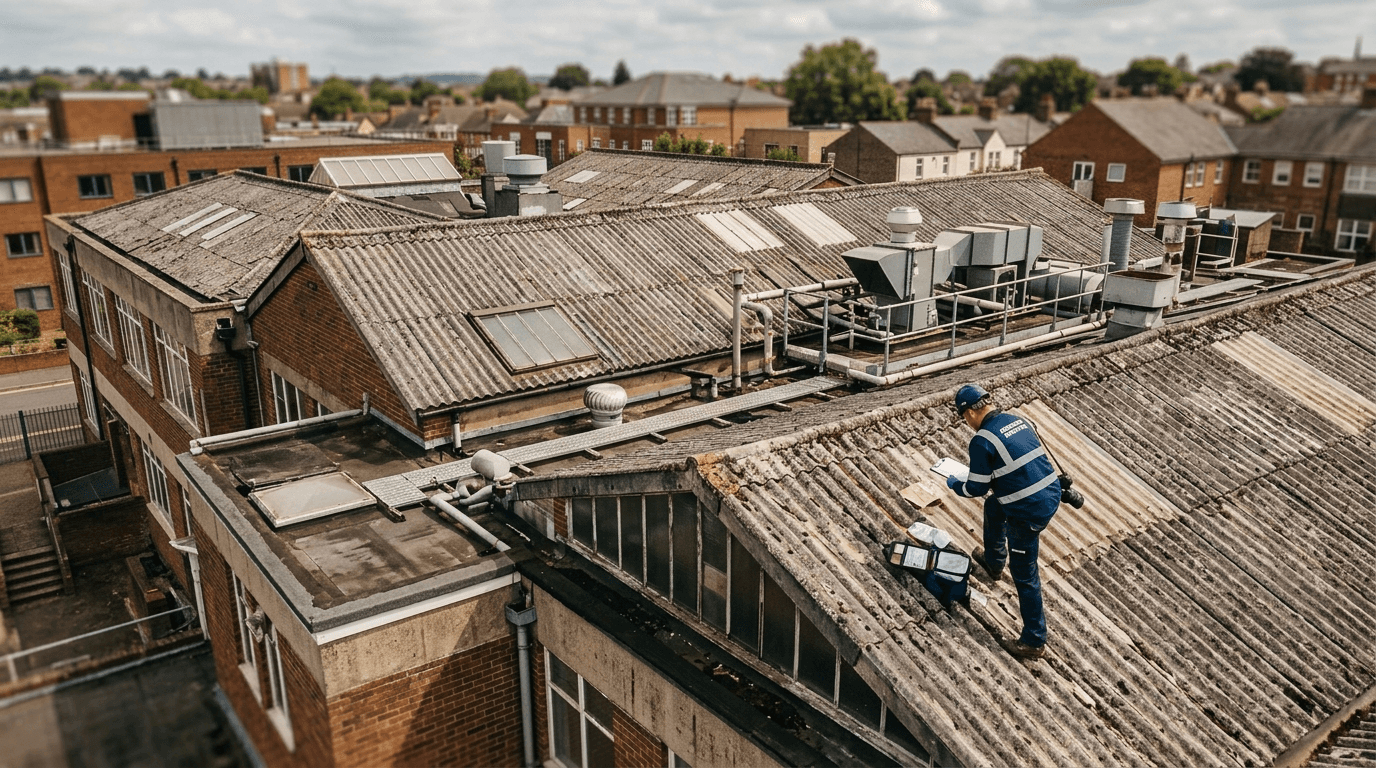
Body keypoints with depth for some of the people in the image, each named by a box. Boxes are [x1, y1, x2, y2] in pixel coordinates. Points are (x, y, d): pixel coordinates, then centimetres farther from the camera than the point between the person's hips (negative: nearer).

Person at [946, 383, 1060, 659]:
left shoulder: (982, 441, -16)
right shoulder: (1017, 420, 8)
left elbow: (976, 488, -8)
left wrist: (954, 484, 11)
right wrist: (990, 474, 29)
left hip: (1028, 512, -9)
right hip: (1052, 494, 9)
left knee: (1024, 575, 5)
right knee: (993, 507, 34)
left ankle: (1034, 642, 17)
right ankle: (993, 562, 56)